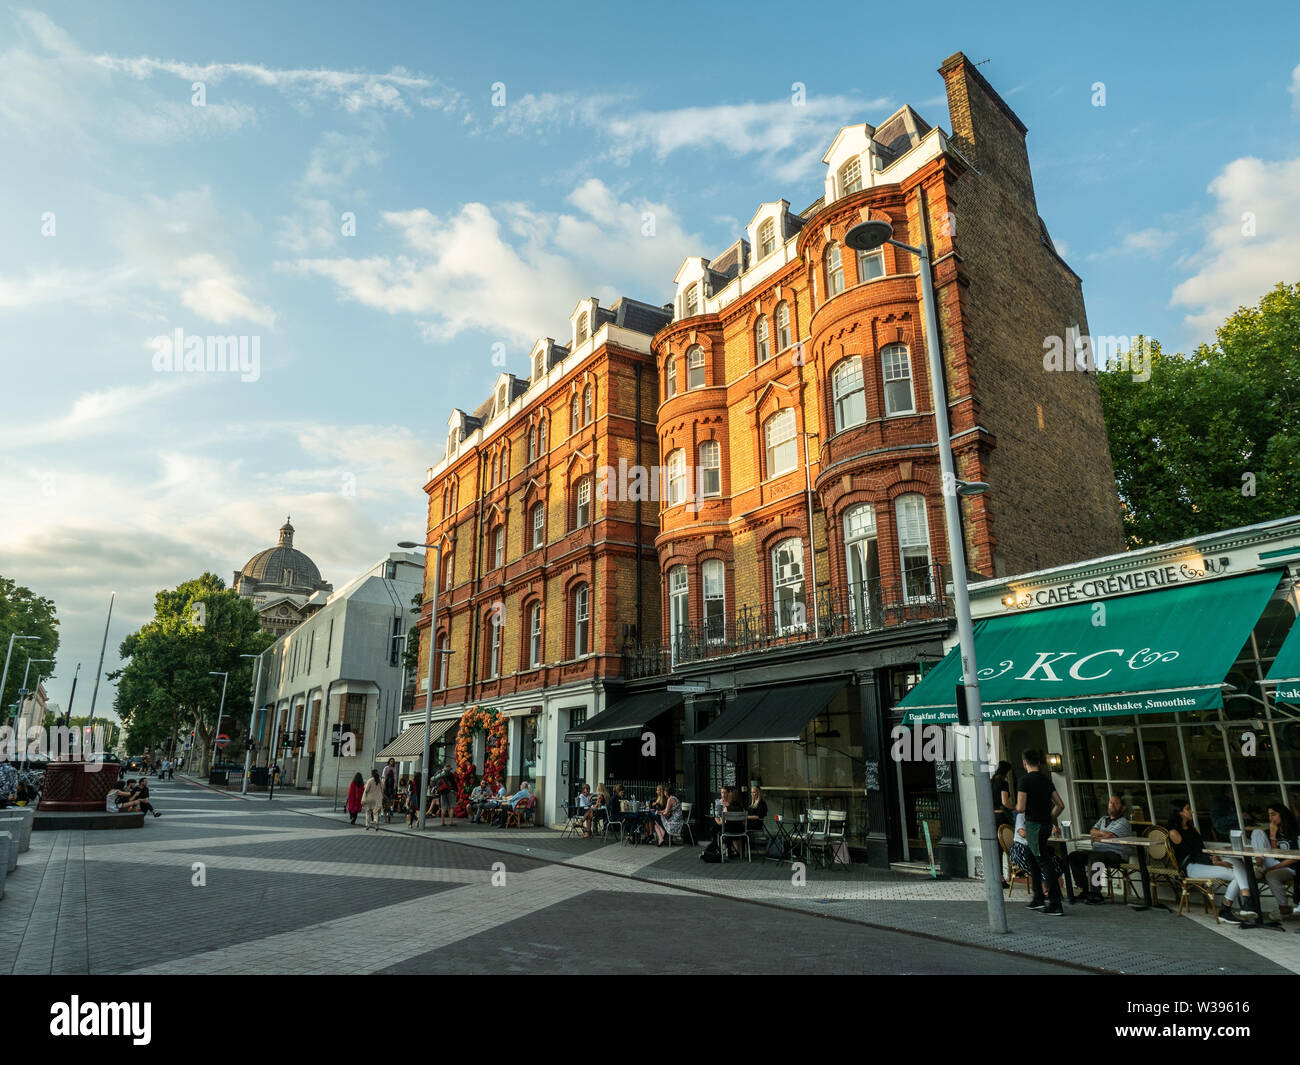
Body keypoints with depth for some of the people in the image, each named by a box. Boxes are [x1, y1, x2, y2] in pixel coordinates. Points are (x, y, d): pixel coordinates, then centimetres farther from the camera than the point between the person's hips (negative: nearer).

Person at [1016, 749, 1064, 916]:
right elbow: (1060, 805, 10)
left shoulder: (1025, 780, -14)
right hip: (1046, 825, 8)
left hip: (1034, 826, -8)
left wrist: (1016, 807, 4)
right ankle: (1038, 899, 23)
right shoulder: (1047, 779, 8)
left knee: (1045, 864, -6)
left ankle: (1055, 905, -5)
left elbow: (1021, 808, -18)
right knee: (1033, 860, 19)